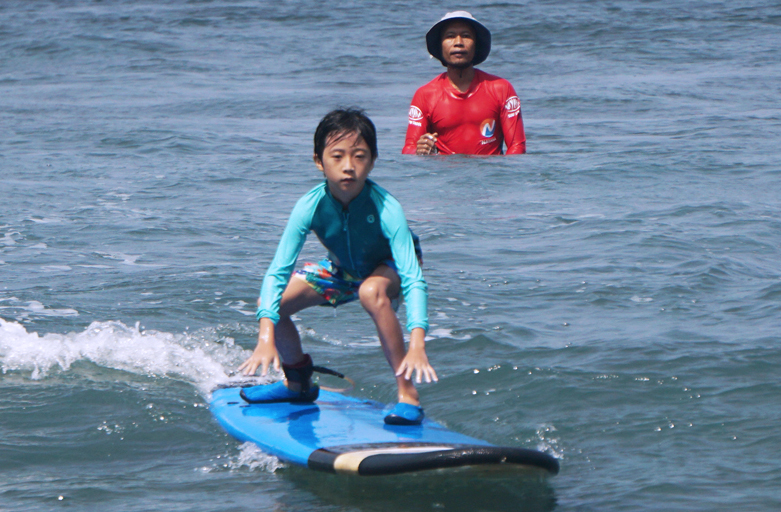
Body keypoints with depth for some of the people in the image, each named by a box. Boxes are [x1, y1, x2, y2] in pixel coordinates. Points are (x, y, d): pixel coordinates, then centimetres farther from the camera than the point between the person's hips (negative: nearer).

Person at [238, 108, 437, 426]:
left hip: (389, 268, -4)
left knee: (371, 291, -39)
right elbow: (277, 272, -29)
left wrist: (417, 346, -56)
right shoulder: (310, 206, -29)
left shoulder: (385, 208, -38)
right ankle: (298, 383, 22)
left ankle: (408, 394, -29)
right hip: (342, 268, 4)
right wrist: (266, 339, -42)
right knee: (270, 304, -7)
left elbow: (413, 280, -43)